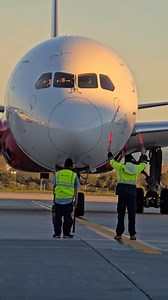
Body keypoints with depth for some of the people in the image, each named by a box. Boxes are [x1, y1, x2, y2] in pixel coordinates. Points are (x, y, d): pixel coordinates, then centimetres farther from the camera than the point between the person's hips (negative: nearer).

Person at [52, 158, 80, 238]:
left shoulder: (58, 173, 5)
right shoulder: (74, 175, 2)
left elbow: (54, 187, 10)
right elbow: (76, 189, 2)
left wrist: (54, 197, 22)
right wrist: (76, 200, 8)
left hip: (58, 198, 1)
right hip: (69, 199, -1)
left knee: (57, 217, 8)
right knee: (67, 217, 5)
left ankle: (57, 233, 8)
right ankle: (66, 233, 5)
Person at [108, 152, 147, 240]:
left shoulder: (121, 167, 0)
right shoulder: (136, 168, 6)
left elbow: (112, 161, 16)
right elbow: (143, 163, 27)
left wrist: (109, 152, 34)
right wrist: (143, 154, 45)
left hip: (122, 192, -1)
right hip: (132, 191, 1)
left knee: (121, 213, 2)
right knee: (132, 214, 5)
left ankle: (119, 234, 1)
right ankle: (132, 234, 6)